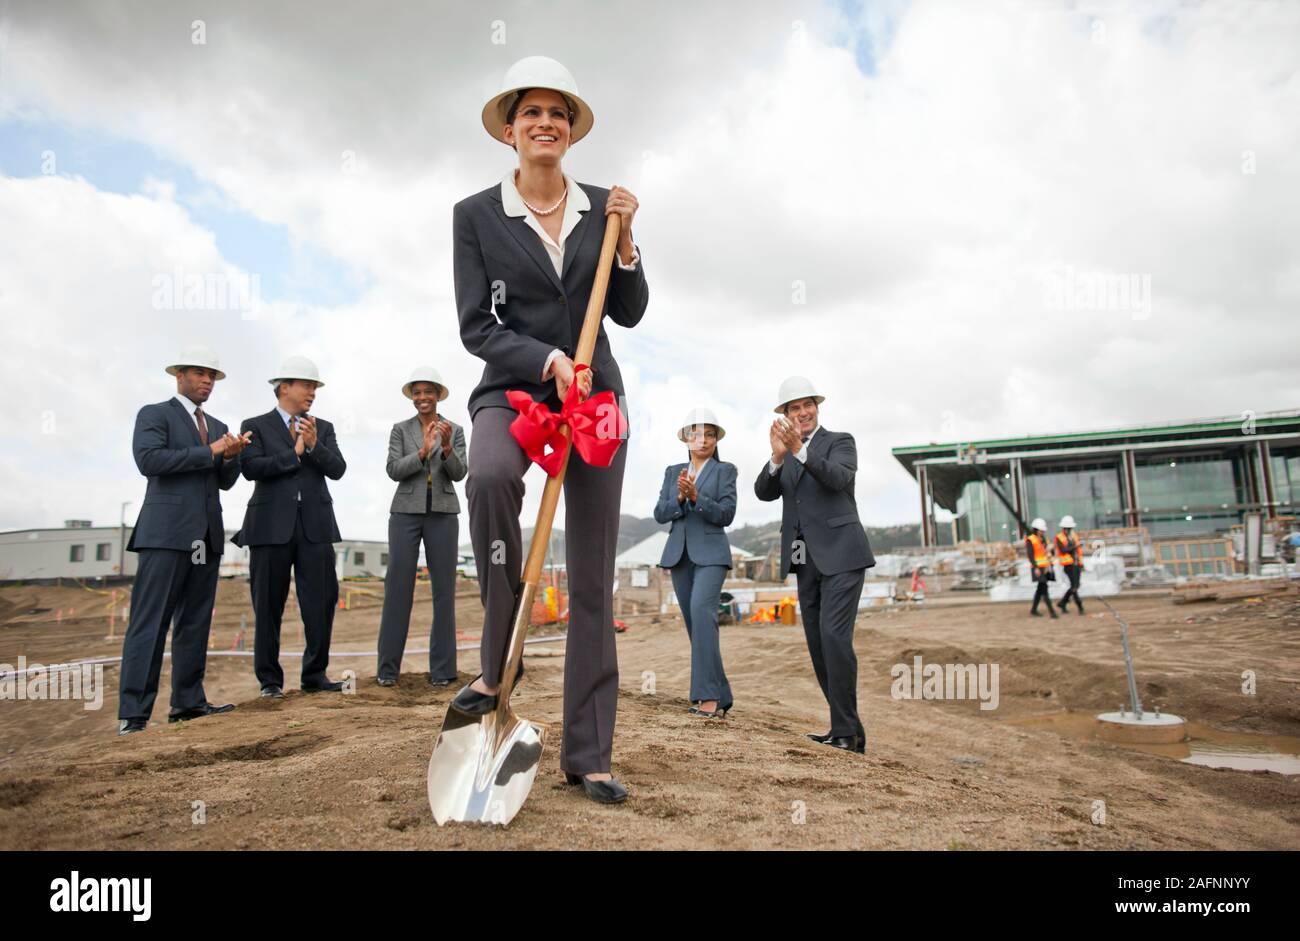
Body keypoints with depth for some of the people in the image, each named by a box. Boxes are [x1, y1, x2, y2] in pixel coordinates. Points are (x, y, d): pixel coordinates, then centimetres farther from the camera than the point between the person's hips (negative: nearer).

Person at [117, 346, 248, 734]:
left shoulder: (217, 426, 21)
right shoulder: (154, 414, 3)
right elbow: (148, 459, -14)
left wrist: (231, 456, -4)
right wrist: (209, 452, -13)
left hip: (207, 536, 7)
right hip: (166, 532, -7)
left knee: (195, 623, 7)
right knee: (150, 623, -7)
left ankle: (188, 702, 12)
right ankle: (133, 713, -7)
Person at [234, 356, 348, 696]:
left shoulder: (323, 428, 16)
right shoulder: (256, 426, 7)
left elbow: (337, 469, 2)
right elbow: (251, 468, -9)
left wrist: (313, 445, -13)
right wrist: (293, 454, -9)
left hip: (315, 525, 2)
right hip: (272, 525, -2)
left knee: (321, 602, -2)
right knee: (268, 605, 4)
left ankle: (315, 675, 8)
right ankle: (270, 679, 14)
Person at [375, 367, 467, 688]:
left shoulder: (455, 430, 8)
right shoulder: (400, 429, 7)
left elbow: (458, 473, -4)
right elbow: (393, 470, -4)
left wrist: (446, 447, -22)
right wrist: (423, 452, -19)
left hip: (443, 513, 1)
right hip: (406, 512, 0)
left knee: (444, 588, -1)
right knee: (398, 586, -4)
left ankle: (441, 668, 4)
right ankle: (388, 667, 3)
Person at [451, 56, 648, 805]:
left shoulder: (601, 208, 9)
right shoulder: (475, 215, 2)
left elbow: (630, 314, 7)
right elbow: (475, 327, -4)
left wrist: (623, 239, -8)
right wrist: (546, 360, -19)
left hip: (594, 394, 2)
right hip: (512, 390, -2)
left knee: (595, 577, 0)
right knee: (489, 476, -39)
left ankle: (588, 755, 10)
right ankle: (498, 662, -17)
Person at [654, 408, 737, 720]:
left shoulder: (725, 470, 5)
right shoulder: (673, 471, 16)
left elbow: (726, 514, -5)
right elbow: (659, 513, 7)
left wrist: (695, 496, -18)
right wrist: (679, 497, -11)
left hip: (710, 553, -5)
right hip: (679, 554, 5)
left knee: (702, 612, -25)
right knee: (695, 623, 4)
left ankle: (709, 696, -25)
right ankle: (719, 697, 13)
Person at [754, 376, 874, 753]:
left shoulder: (840, 441, 2)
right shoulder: (785, 453, 17)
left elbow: (837, 478, -18)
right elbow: (764, 492, 1)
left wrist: (799, 449, -30)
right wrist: (778, 457, -17)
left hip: (840, 555, -6)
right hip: (807, 561, 6)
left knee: (834, 637, -17)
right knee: (818, 646, 6)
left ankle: (845, 731, -9)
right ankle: (848, 731, 14)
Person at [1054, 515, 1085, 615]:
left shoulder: (1074, 535, 13)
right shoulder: (1059, 538, -4)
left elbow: (1078, 550, 18)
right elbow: (1063, 550, -16)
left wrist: (1081, 563, 16)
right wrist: (1075, 545, -21)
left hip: (1077, 564, 6)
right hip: (1068, 565, -6)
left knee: (1075, 586, 7)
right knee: (1074, 586, -8)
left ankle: (1063, 603, 21)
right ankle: (1080, 607, -2)